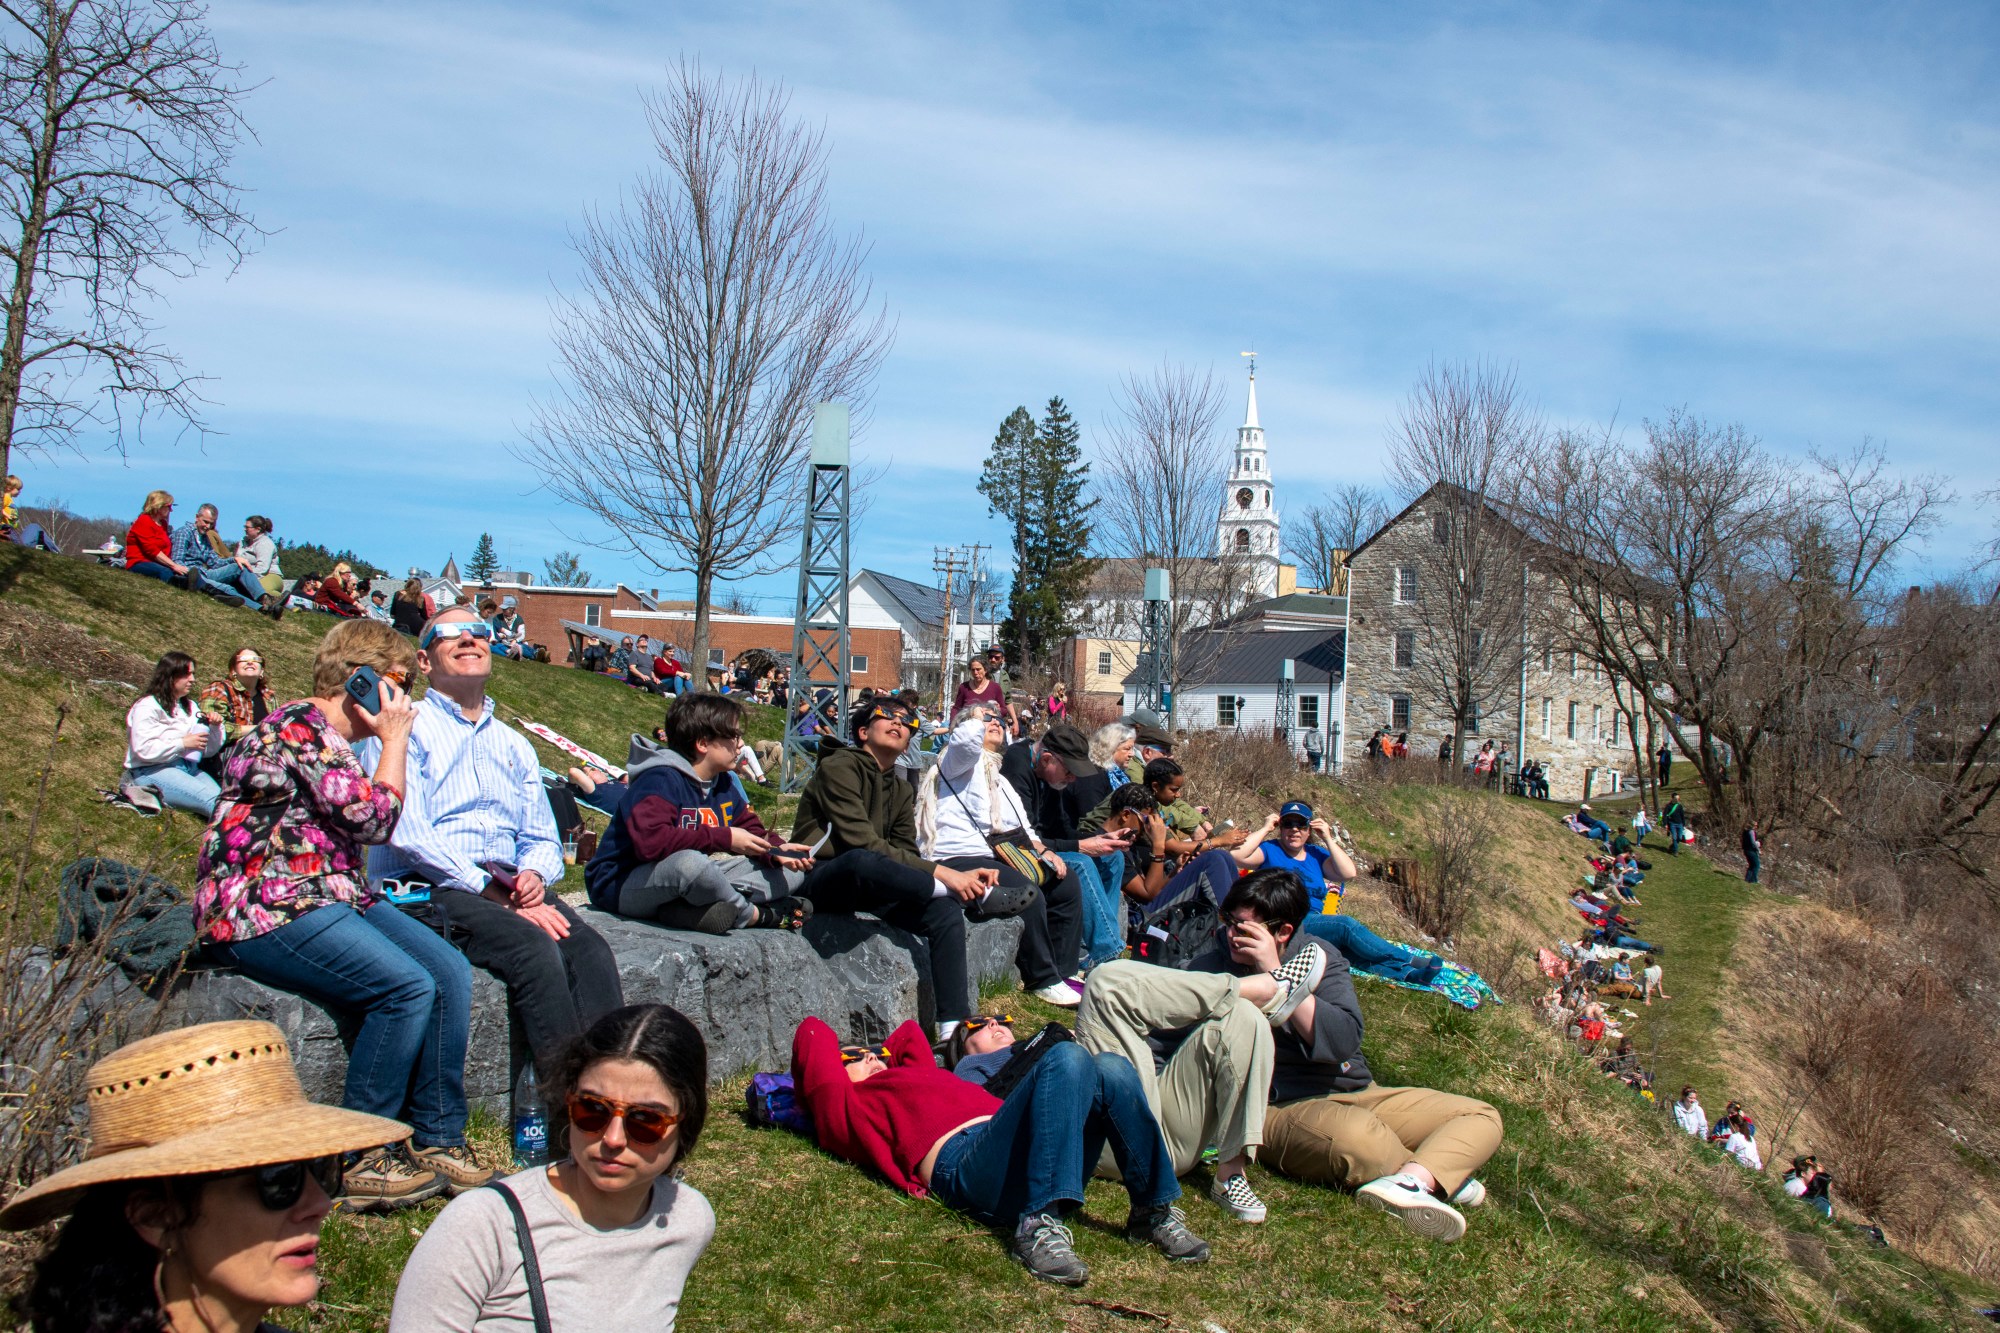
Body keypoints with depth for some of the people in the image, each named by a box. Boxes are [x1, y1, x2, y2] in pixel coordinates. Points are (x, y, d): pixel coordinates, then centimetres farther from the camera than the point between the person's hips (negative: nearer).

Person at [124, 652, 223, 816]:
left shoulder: (190, 706, 22)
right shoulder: (147, 707, -1)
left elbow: (208, 750, 19)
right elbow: (144, 749, -15)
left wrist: (216, 727, 2)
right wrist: (183, 743, -11)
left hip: (189, 768, 8)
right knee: (212, 799, -35)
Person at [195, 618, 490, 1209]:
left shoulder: (334, 739, 19)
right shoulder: (296, 728, -13)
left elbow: (361, 829, 27)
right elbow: (373, 819, -17)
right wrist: (395, 737, -6)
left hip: (331, 897, 10)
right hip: (266, 910, -10)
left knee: (450, 971, -8)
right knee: (407, 986, -25)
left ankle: (437, 1141, -4)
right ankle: (359, 1160, -11)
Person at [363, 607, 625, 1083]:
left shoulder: (514, 745, 25)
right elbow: (408, 833, -8)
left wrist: (534, 875, -5)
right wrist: (498, 894, -15)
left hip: (510, 886, 5)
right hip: (424, 890, -5)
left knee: (590, 950, -25)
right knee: (533, 946, -32)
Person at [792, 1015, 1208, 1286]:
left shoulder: (915, 1076, 41)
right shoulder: (849, 1108, 21)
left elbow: (910, 1033, 57)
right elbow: (815, 1035, 21)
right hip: (964, 1161, -7)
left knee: (1110, 1069, -18)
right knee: (1067, 1057, -29)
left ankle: (1154, 1212, -11)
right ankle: (1039, 1227, -38)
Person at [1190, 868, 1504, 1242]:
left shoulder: (1318, 957, 6)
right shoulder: (1213, 969, 1)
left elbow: (1344, 1041, -11)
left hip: (1357, 1095, 5)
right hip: (1279, 1109, -5)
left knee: (1481, 1117, -5)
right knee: (1358, 1136, -37)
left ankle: (1409, 1183, -30)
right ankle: (1442, 1177, -13)